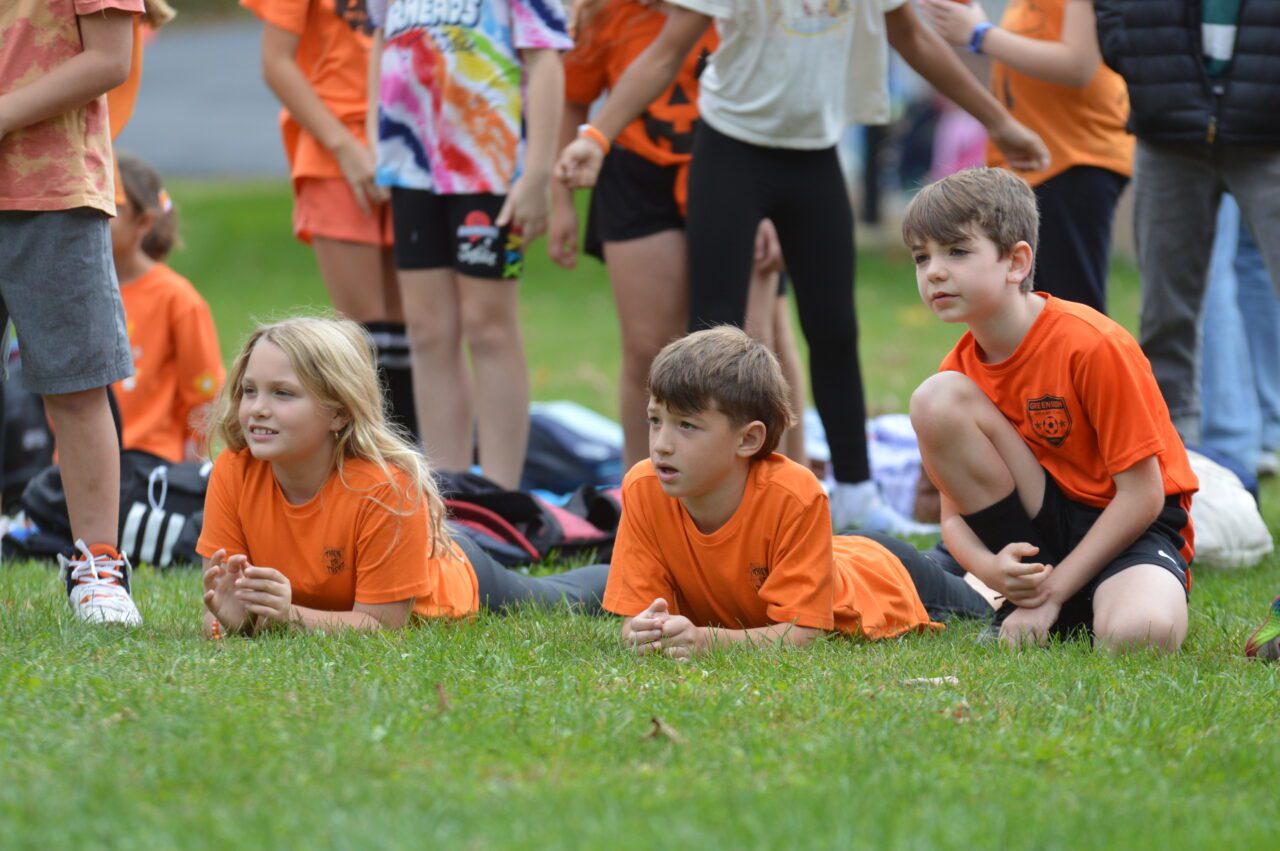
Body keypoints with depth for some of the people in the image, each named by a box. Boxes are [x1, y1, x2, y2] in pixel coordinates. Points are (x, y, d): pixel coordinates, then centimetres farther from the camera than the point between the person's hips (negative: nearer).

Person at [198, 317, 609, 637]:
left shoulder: (387, 487, -44)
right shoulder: (233, 472, -33)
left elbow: (381, 623, -39)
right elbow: (217, 602, -28)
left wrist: (290, 616, -55)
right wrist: (232, 615, -52)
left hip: (459, 585, -4)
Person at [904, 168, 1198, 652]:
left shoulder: (1092, 344, -20)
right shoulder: (960, 370, -1)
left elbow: (1142, 493, -17)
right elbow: (954, 515, 3)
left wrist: (1054, 591, -19)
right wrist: (988, 568, -22)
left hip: (1134, 528, -5)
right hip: (1041, 531, 5)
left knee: (1137, 634, -41)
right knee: (937, 399, -17)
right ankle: (1023, 595, -8)